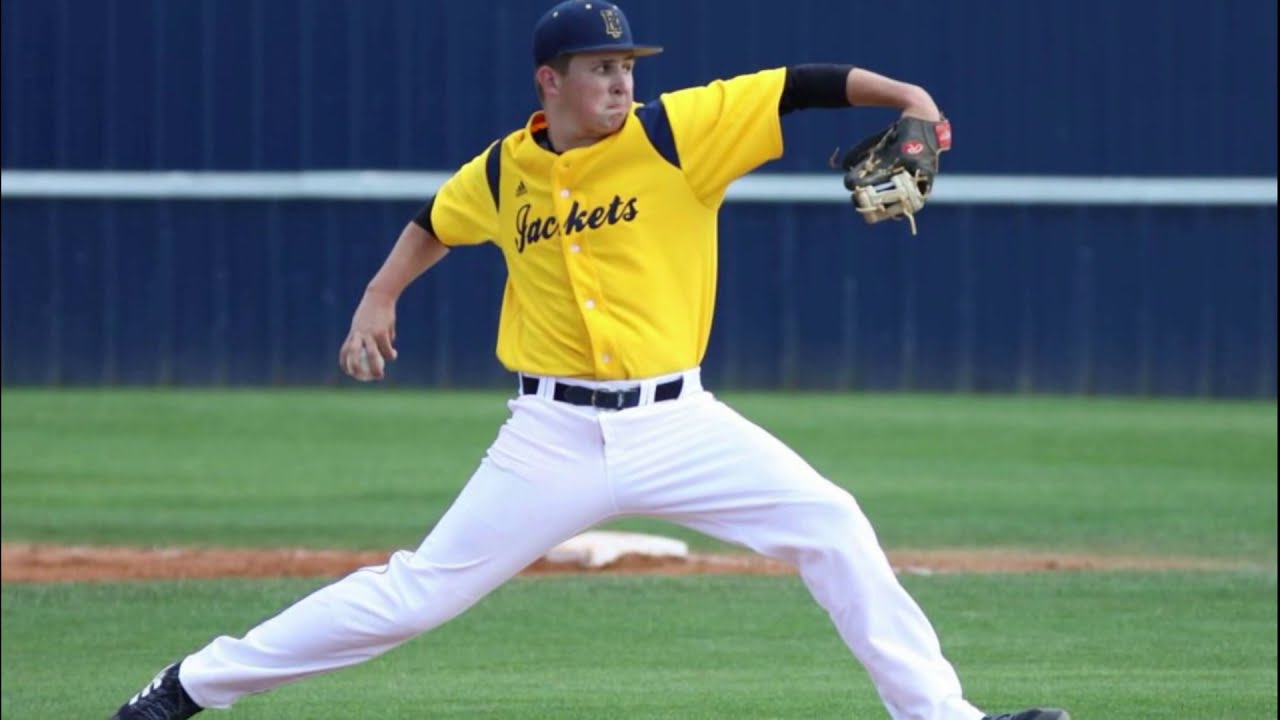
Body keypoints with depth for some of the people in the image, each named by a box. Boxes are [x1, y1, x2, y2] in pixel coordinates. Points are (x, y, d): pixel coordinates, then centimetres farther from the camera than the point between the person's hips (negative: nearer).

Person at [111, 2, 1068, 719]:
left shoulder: (678, 133, -6)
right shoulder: (502, 173, 2)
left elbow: (799, 88, -13)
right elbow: (436, 224, 24)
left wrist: (905, 97, -26)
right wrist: (380, 298, 12)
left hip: (676, 425, 0)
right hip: (555, 432, 0)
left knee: (832, 527, -14)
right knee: (419, 590, -1)